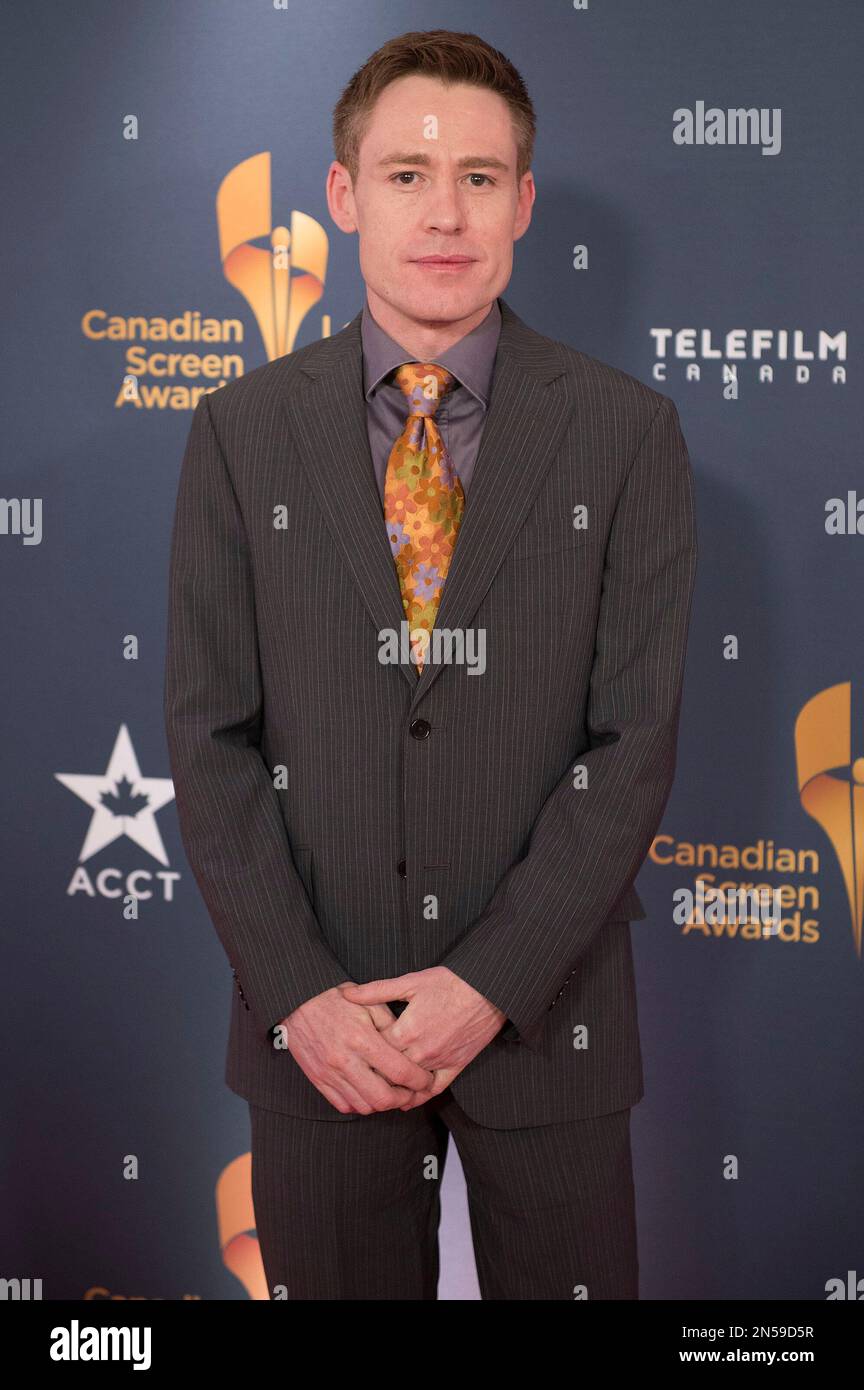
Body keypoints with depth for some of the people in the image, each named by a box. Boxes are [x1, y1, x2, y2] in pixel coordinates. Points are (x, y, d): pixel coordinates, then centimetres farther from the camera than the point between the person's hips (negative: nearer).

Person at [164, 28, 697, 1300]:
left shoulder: (626, 433, -2)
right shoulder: (241, 433, 1)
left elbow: (636, 738, -6)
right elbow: (211, 733, -1)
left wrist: (494, 983, -13)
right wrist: (298, 992, -10)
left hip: (545, 1011, 0)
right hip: (314, 1023, 1)